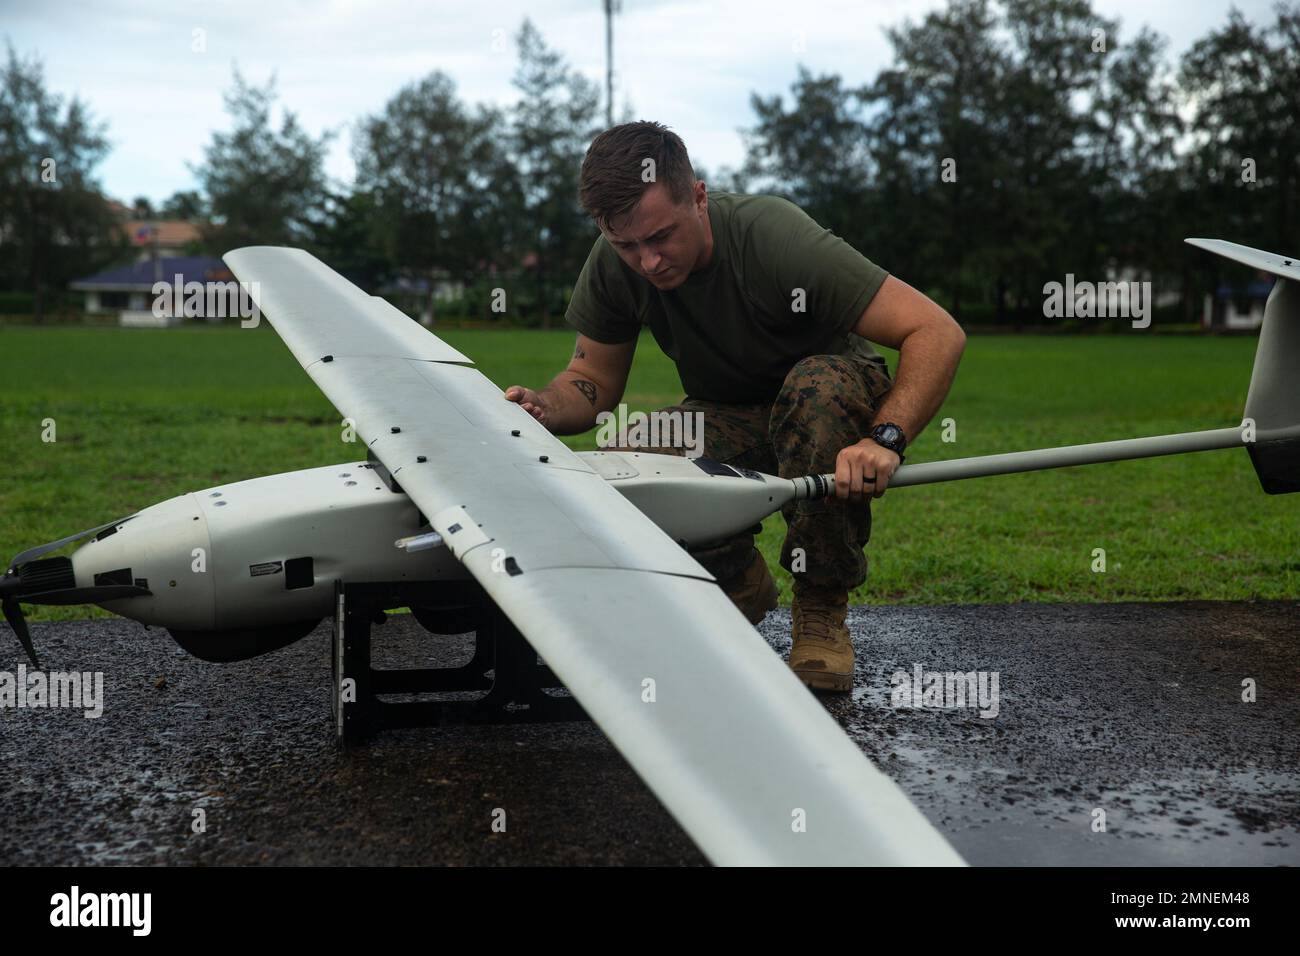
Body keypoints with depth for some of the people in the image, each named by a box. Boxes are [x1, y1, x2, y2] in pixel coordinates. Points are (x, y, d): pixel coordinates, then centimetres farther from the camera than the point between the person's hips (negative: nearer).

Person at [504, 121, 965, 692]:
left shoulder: (774, 237, -31)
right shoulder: (613, 265, -15)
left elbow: (939, 334, -32)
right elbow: (593, 382, -3)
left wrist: (886, 440, -46)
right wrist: (545, 407, -26)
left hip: (837, 399, -3)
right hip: (730, 422, 3)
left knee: (819, 385, -39)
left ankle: (822, 611, -20)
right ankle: (739, 586, 3)